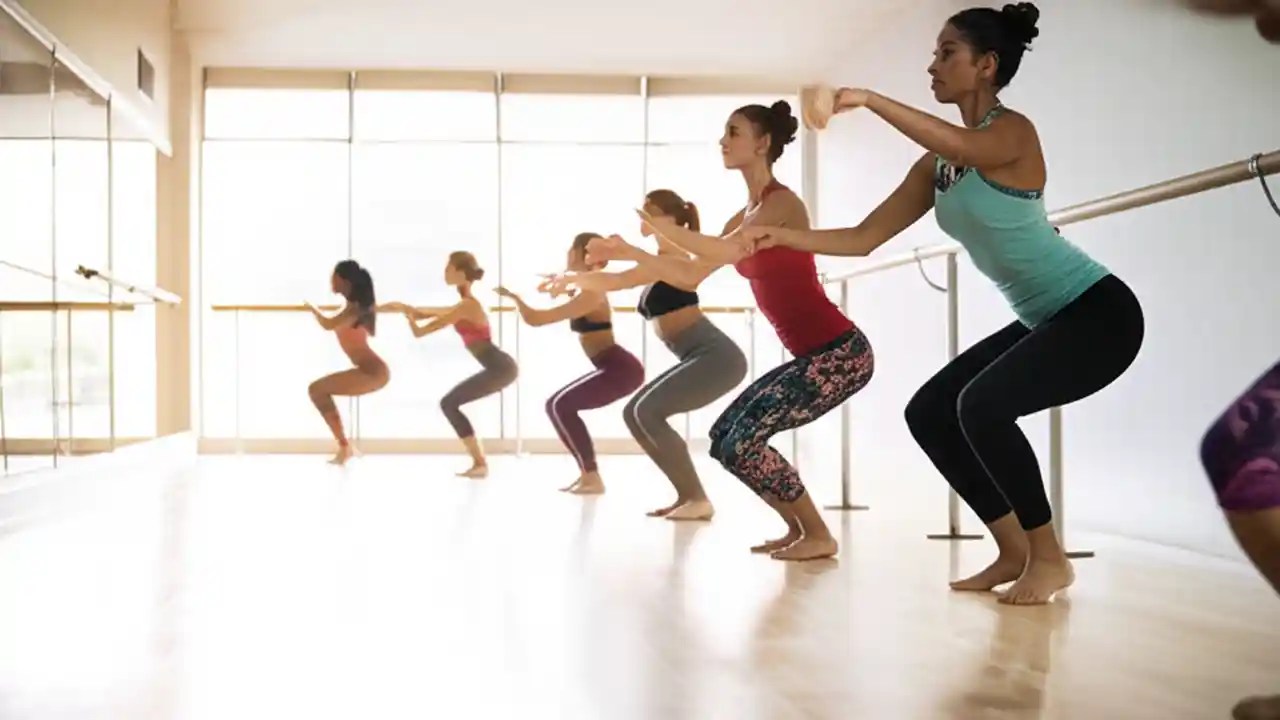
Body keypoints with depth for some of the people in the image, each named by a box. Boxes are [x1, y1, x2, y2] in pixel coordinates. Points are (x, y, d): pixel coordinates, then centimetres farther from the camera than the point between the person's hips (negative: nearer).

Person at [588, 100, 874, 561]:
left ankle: (819, 535, -1)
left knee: (744, 441, -16)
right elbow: (690, 275, 16)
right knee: (725, 437, 6)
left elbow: (724, 253, -29)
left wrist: (666, 228, -17)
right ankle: (797, 527, 16)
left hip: (840, 352, -9)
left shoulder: (781, 201, -12)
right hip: (814, 356, 9)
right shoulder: (744, 217, 15)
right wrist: (629, 253, 9)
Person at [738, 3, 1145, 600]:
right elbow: (865, 238, 6)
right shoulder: (934, 166, 9)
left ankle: (1050, 558, -9)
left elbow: (964, 146, -39)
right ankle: (1014, 552, 11)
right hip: (1044, 321, 9)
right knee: (928, 412, 3)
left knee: (982, 405, -27)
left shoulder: (1014, 131, -13)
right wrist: (783, 236, -3)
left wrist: (870, 100, -41)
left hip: (1099, 311, -9)